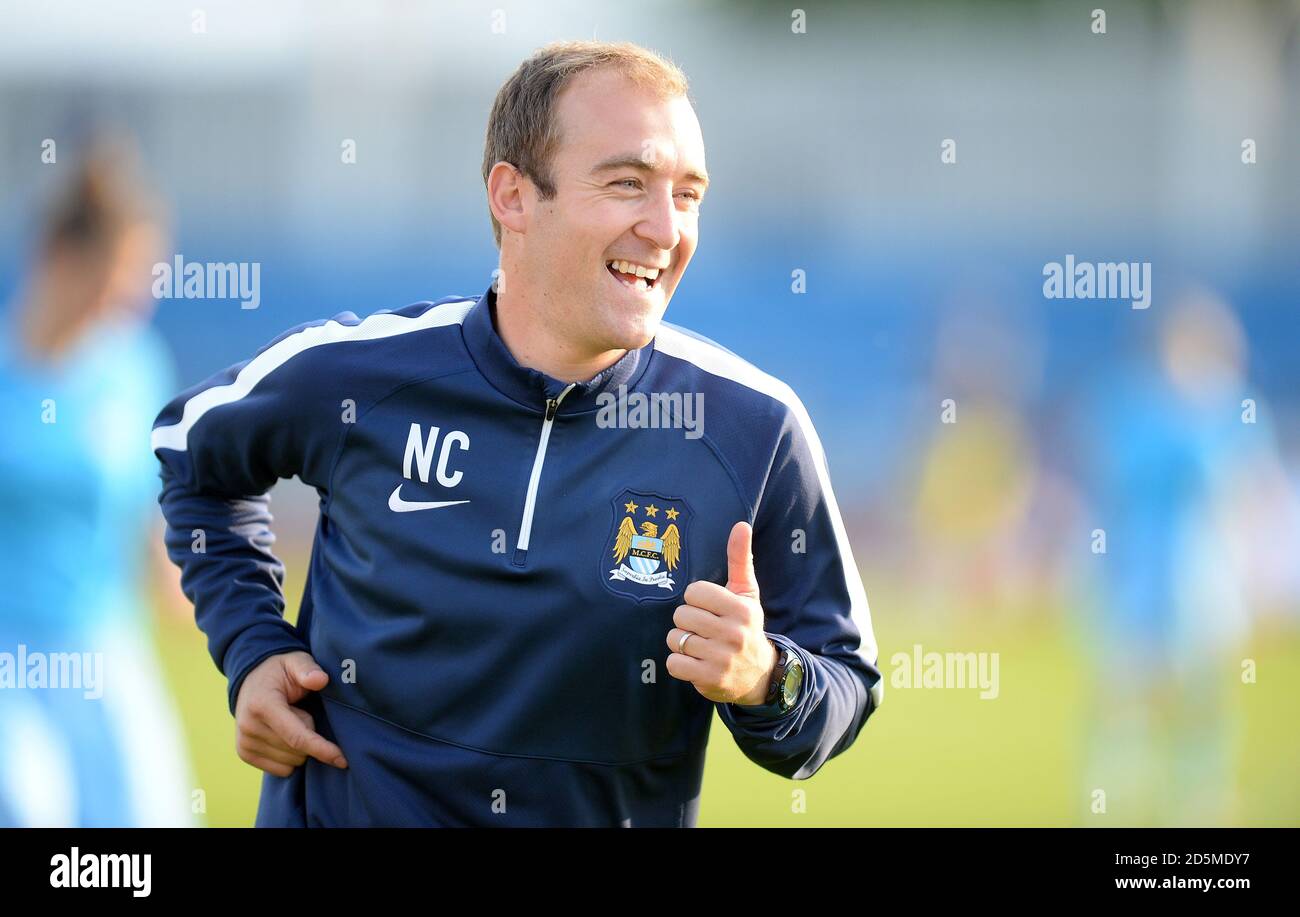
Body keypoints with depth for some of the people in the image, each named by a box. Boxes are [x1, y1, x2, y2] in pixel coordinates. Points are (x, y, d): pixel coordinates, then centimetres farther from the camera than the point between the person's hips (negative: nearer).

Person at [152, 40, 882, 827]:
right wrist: (251, 648, -1)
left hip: (613, 814, 0)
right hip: (344, 809, 0)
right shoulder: (354, 374, -11)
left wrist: (765, 681, -27)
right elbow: (197, 448, 10)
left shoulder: (755, 430, -14)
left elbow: (843, 687, -6)